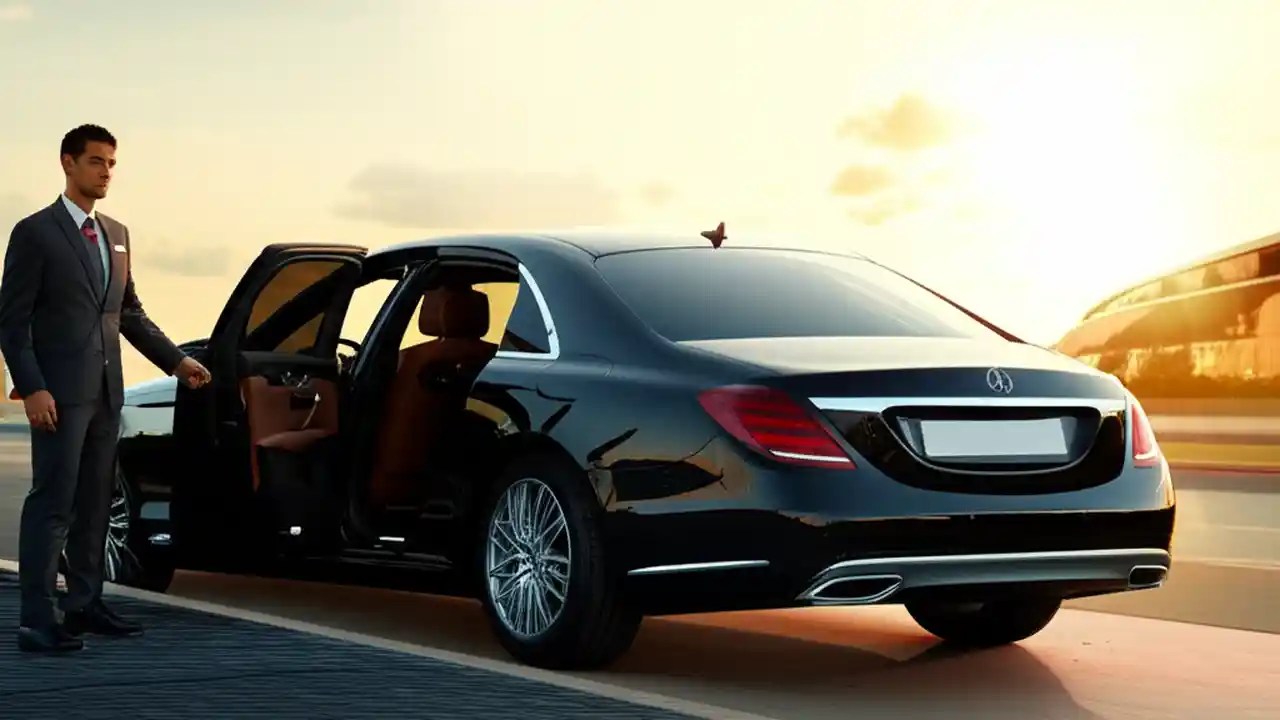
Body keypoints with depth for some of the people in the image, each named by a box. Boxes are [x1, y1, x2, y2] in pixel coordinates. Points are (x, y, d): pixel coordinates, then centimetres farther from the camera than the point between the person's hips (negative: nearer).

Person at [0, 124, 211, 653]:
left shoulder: (116, 234, 16)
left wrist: (175, 361, 18)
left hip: (105, 391, 7)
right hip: (60, 393, -7)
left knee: (94, 503, 12)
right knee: (52, 503, -9)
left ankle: (84, 604, 21)